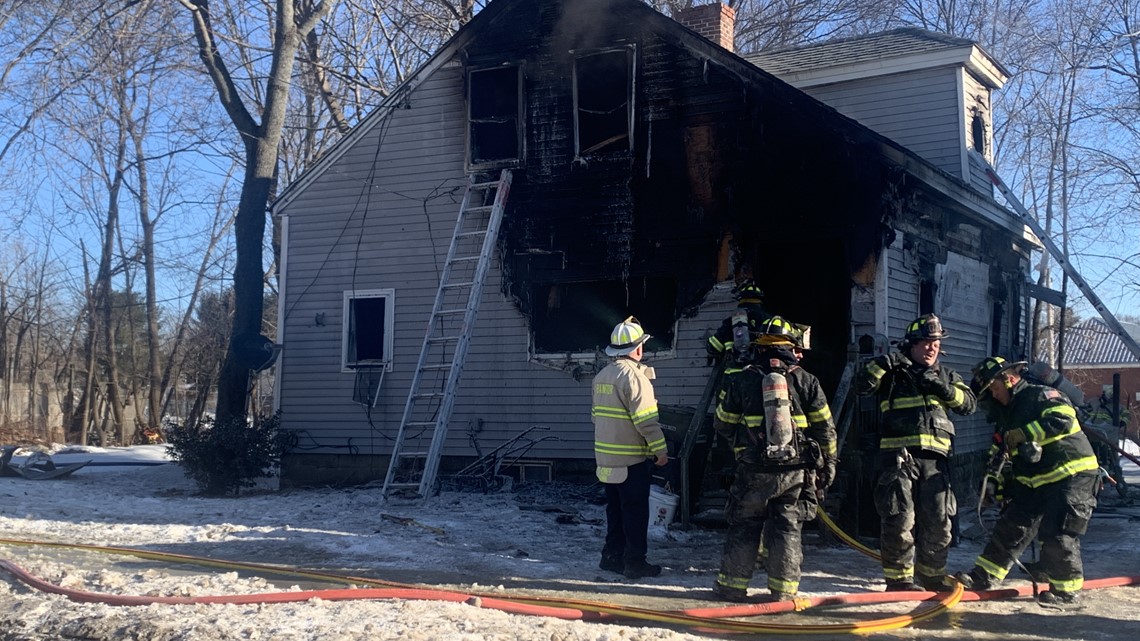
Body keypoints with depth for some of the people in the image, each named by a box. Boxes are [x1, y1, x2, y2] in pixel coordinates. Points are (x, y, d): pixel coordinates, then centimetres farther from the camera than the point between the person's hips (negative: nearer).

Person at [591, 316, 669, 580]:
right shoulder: (634, 376, -16)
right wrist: (660, 450, -12)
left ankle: (612, 556, 22)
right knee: (635, 511, 0)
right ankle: (634, 562, 4)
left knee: (615, 508, 16)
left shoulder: (601, 377, 11)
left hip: (606, 456, 8)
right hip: (631, 458, -8)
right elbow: (646, 420, -19)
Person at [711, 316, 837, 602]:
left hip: (754, 470, -1)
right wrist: (828, 463, 13)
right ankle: (784, 589, 11)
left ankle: (733, 584, 14)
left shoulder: (741, 380, -1)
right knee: (788, 529, 9)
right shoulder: (805, 380, 0)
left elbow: (722, 424, 8)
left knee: (744, 527, 10)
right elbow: (825, 427, 3)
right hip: (795, 470, 1)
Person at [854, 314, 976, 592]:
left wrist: (944, 389, -5)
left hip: (935, 457, 4)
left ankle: (932, 574, 23)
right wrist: (882, 363, -15)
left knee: (938, 520, 8)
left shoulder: (946, 375, 21)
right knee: (900, 519, -7)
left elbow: (969, 404, 11)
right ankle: (898, 577, 2)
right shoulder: (893, 372, 8)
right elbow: (862, 386, -4)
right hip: (898, 455, -4)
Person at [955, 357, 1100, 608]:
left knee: (1057, 535, -11)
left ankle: (1066, 590, 5)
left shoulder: (1041, 395, -10)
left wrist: (1023, 434, -26)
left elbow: (1063, 418, -28)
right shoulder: (1007, 416, 17)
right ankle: (984, 576, 14)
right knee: (1012, 526, 7)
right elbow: (1000, 451, 22)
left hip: (1071, 475, -8)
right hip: (1035, 482, 9)